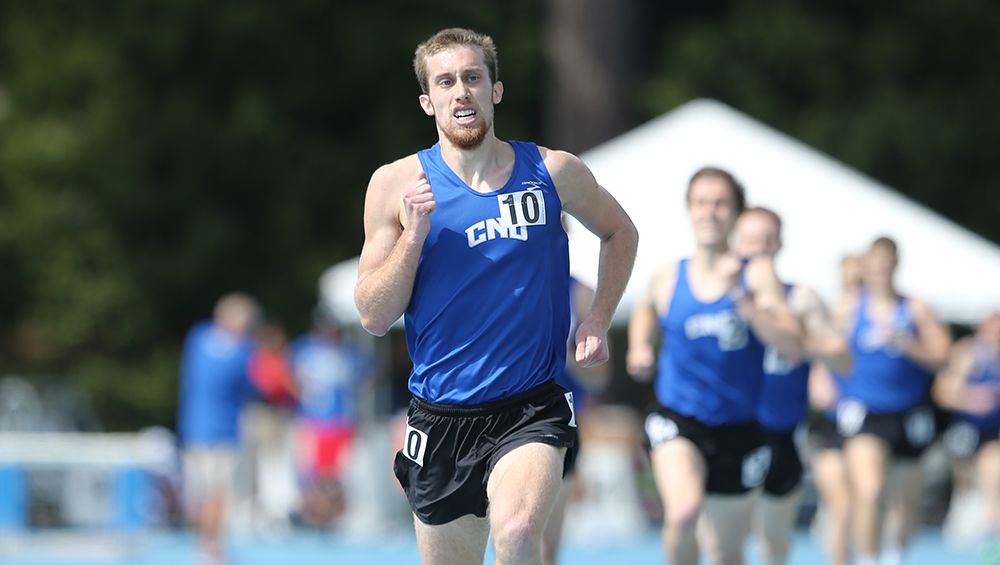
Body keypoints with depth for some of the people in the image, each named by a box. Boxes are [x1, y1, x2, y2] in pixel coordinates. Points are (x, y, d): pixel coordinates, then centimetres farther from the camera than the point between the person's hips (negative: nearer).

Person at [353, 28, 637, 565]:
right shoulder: (396, 184, -2)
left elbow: (619, 233, 20)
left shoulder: (553, 172, -1)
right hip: (442, 417, 2)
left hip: (532, 407, -2)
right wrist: (414, 235, -16)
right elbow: (373, 317, -3)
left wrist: (598, 320, 7)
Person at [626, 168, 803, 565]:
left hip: (737, 428, 1)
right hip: (678, 421, -1)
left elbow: (793, 349, -17)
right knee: (683, 511, -32)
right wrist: (640, 347, 7)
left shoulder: (757, 274, -6)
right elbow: (646, 308, 25)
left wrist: (742, 299, -25)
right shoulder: (667, 278, -1)